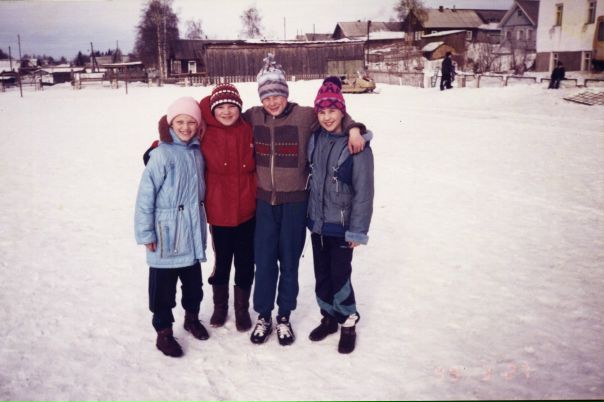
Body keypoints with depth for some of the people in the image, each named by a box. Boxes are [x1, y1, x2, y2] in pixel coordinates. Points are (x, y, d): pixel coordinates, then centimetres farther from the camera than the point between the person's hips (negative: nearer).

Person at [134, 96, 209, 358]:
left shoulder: (197, 152, 4)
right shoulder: (162, 154, -14)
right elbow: (145, 195, -14)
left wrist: (200, 222, 15)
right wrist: (145, 234, -14)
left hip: (193, 234, 6)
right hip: (166, 236, -5)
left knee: (193, 282, 20)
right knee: (163, 287, 7)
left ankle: (192, 317, 42)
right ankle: (163, 332, 24)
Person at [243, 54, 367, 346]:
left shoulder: (304, 116, -10)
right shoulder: (254, 117, 1)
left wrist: (353, 128, -17)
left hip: (295, 202, -2)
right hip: (264, 201, 2)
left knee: (289, 261, 10)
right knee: (264, 261, 9)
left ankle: (284, 317, 28)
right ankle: (263, 317, 26)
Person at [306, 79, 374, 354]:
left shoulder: (357, 145, -15)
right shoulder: (315, 139, 1)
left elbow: (364, 191, -14)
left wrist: (358, 230, -13)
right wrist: (308, 214, 11)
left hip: (341, 226, -5)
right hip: (317, 222, 5)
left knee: (339, 276, 2)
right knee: (321, 274, 16)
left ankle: (348, 323, 25)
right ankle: (329, 317, 36)